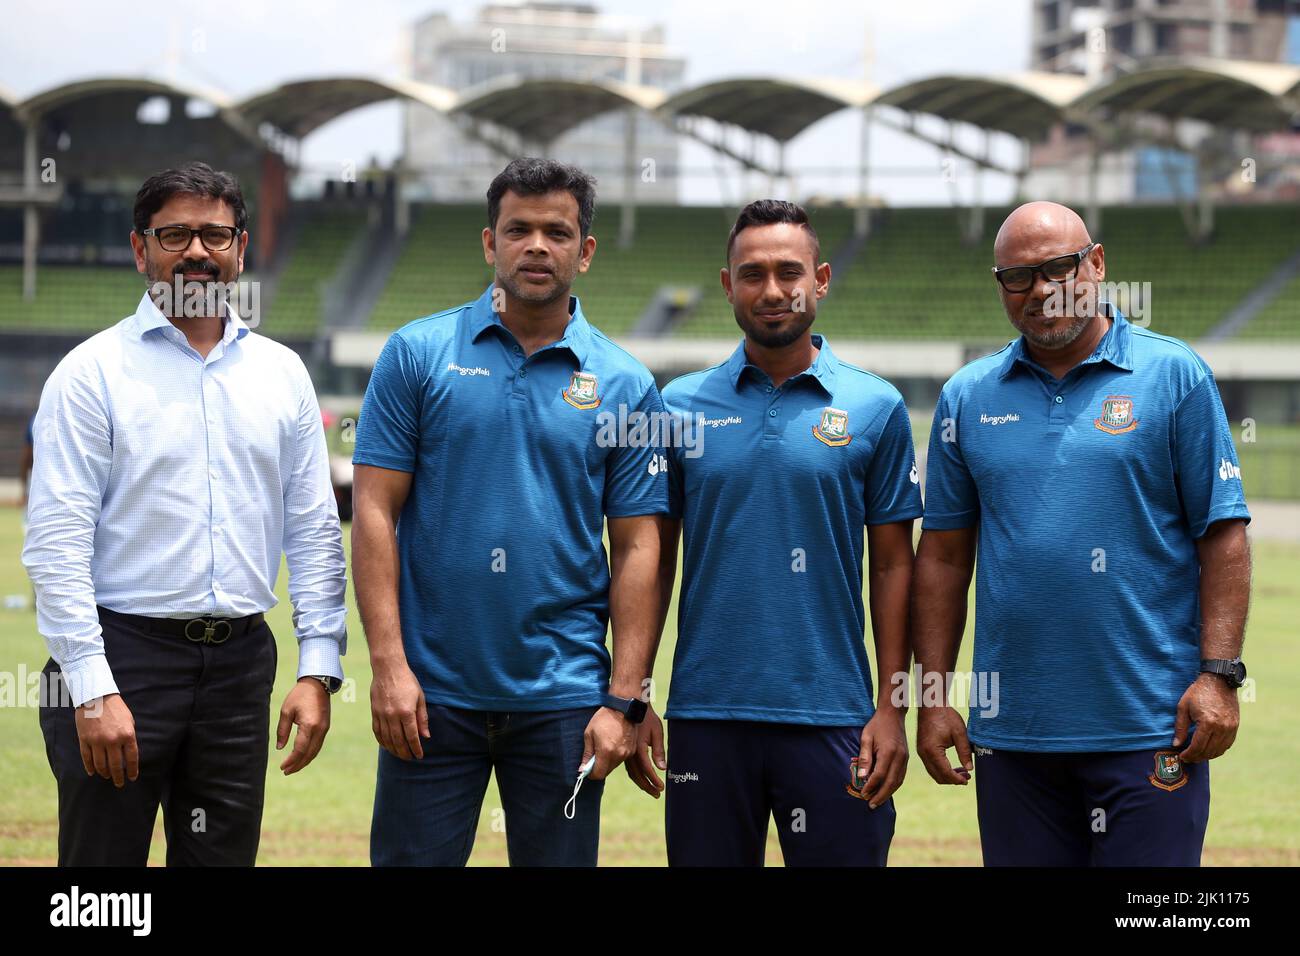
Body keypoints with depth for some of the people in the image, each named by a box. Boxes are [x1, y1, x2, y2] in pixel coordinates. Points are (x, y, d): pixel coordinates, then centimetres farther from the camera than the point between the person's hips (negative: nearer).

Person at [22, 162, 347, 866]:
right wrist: (92, 689, -16)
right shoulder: (93, 371, -4)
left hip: (241, 662, 4)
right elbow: (56, 542, -9)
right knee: (104, 857, -1)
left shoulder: (281, 373, 10)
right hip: (123, 655, -4)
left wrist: (318, 669, 2)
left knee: (224, 857, 8)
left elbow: (314, 533, 11)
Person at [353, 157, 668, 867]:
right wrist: (389, 663, -10)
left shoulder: (625, 384, 4)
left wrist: (624, 701, -4)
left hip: (564, 698, 1)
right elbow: (374, 512, -1)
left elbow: (637, 549, 3)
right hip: (431, 692, -1)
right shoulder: (416, 354, 1)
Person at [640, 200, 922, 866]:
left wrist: (892, 709, -2)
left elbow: (892, 565, 4)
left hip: (832, 715, -1)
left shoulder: (876, 408, 3)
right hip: (706, 712, 1)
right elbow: (653, 559, 8)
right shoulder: (681, 406, 6)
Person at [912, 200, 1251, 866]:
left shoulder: (1175, 376, 1)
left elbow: (1223, 537, -1)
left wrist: (1219, 674, -10)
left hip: (1148, 729, -3)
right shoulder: (967, 398, 10)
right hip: (1011, 730, 3)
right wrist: (933, 695, 5)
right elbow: (943, 554, 11)